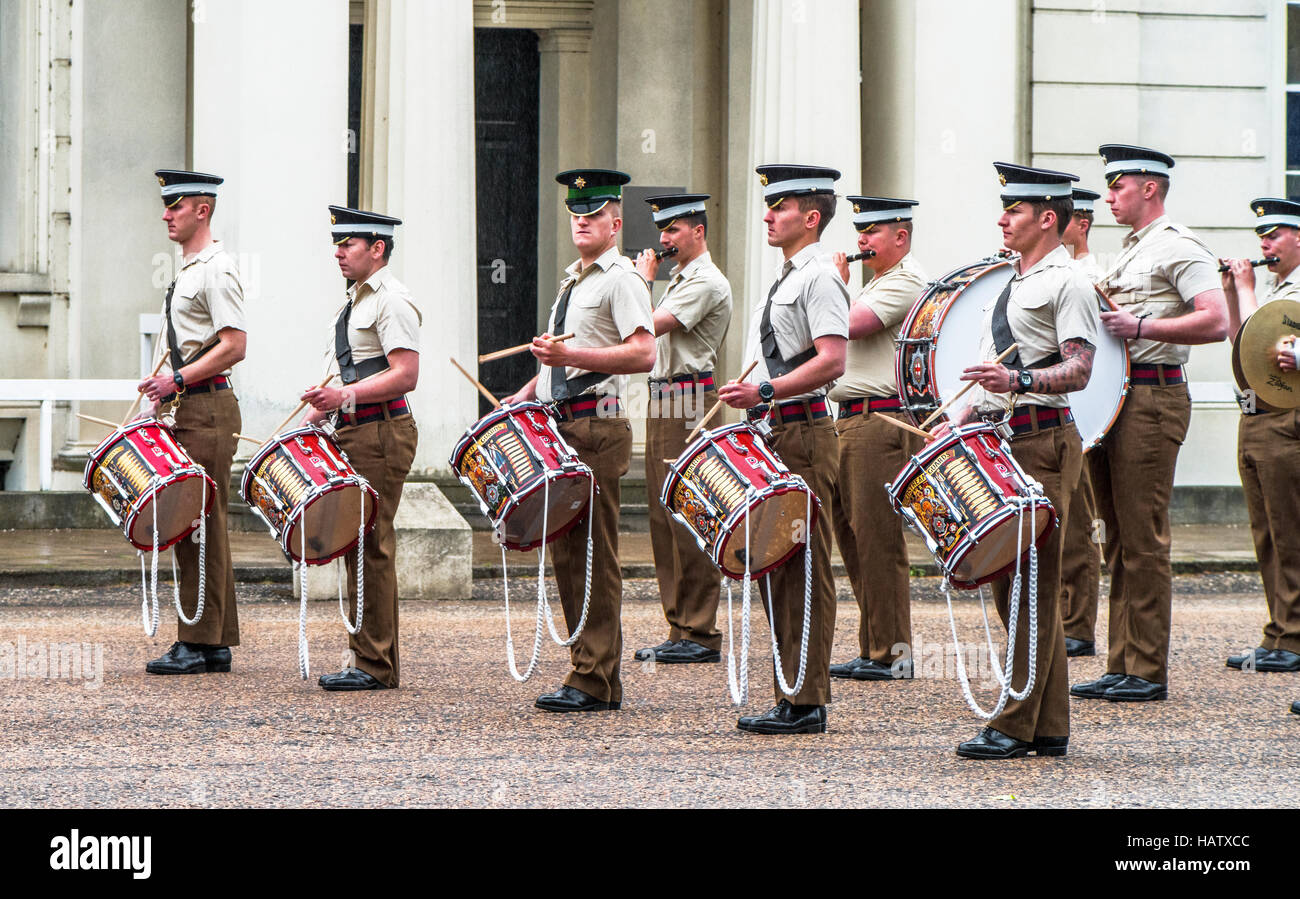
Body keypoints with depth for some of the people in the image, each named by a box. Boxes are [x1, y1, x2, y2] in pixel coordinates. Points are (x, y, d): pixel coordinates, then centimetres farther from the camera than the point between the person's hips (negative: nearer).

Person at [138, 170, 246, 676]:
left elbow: (234, 346, -19)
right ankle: (217, 643, 14)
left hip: (208, 410, -10)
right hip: (184, 410, 10)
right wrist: (156, 402, 17)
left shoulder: (217, 270, -11)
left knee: (202, 525, -9)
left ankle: (198, 644, -8)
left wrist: (178, 379, -21)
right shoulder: (187, 270, 19)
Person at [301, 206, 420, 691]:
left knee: (371, 546, -10)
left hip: (381, 433, -10)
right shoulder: (355, 302, 20)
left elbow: (405, 375, -20)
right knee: (355, 544, 10)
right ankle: (365, 656, 15)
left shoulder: (392, 301, -11)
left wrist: (345, 397, -26)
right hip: (352, 433, 10)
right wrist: (322, 410, 13)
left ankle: (376, 666, -7)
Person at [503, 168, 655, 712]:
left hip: (597, 427, -9)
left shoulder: (621, 279, -7)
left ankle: (593, 683, -9)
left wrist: (569, 355, -24)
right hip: (559, 424, 9)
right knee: (566, 552, 9)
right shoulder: (573, 281, 21)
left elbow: (643, 354, -18)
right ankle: (597, 677, 14)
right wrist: (527, 395, 15)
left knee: (593, 555, -9)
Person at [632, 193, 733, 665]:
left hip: (689, 406, -10)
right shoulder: (679, 279, 20)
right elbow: (658, 341, 22)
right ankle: (680, 629, 13)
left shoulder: (707, 282, -11)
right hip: (663, 403, 10)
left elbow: (651, 326, -20)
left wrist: (644, 281, -5)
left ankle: (701, 635, -8)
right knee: (664, 516, 9)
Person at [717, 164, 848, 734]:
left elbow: (831, 361, -20)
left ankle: (806, 704, -7)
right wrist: (751, 403, 17)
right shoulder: (786, 279, 20)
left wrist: (765, 392, -25)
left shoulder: (819, 277, -10)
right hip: (772, 433, 10)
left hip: (803, 433, -10)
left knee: (804, 568, -8)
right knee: (773, 564, 10)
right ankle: (790, 696, 14)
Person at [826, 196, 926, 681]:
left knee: (878, 539, -10)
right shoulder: (879, 282, 24)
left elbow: (849, 326, -20)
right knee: (852, 536, 10)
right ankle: (872, 648, 15)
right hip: (850, 421, 11)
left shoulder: (906, 282, -9)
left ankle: (891, 654, -7)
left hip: (882, 419, -11)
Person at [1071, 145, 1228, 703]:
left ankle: (1148, 672, -6)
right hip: (1111, 400, 10)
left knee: (1143, 538, -9)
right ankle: (1121, 667, 12)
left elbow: (1216, 323, -19)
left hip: (1151, 399, -10)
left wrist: (1140, 327, -21)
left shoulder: (1178, 248, -8)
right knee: (1117, 537, 9)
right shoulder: (1129, 252, 21)